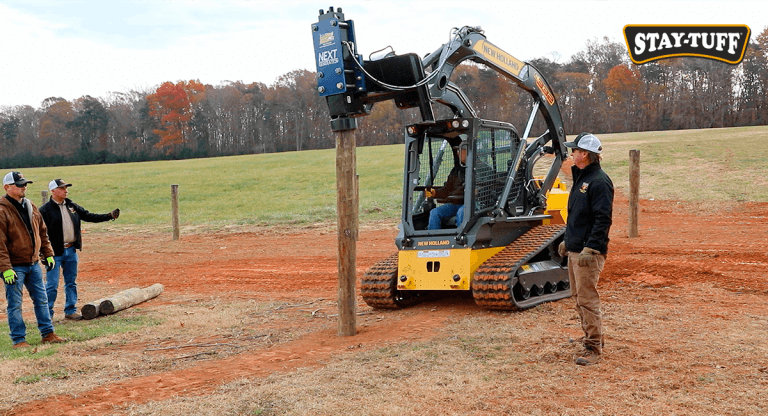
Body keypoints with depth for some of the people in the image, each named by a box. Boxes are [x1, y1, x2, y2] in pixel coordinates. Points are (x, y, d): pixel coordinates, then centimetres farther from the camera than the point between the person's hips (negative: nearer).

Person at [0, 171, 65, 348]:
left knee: (41, 300, 11)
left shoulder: (31, 207, 10)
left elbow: (42, 232, 19)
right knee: (15, 304, 1)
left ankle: (47, 333, 20)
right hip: (15, 266, -7)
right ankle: (18, 339, 9)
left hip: (34, 264, 7)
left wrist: (48, 254, 13)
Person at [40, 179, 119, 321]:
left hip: (71, 251, 6)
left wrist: (109, 216, 7)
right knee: (52, 285, -3)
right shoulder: (45, 210, -9)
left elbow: (88, 216, 16)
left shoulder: (72, 206, 12)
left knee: (71, 282, 13)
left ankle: (70, 311, 23)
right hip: (55, 252, -6)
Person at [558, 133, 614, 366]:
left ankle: (593, 349, 0)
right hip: (574, 250, 10)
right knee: (579, 297, 16)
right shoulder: (580, 178, 16)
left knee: (587, 299, -7)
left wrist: (589, 249, -25)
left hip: (589, 252, -10)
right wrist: (568, 241, 25)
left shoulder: (599, 182, -15)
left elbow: (603, 219, -21)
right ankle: (593, 338, 27)